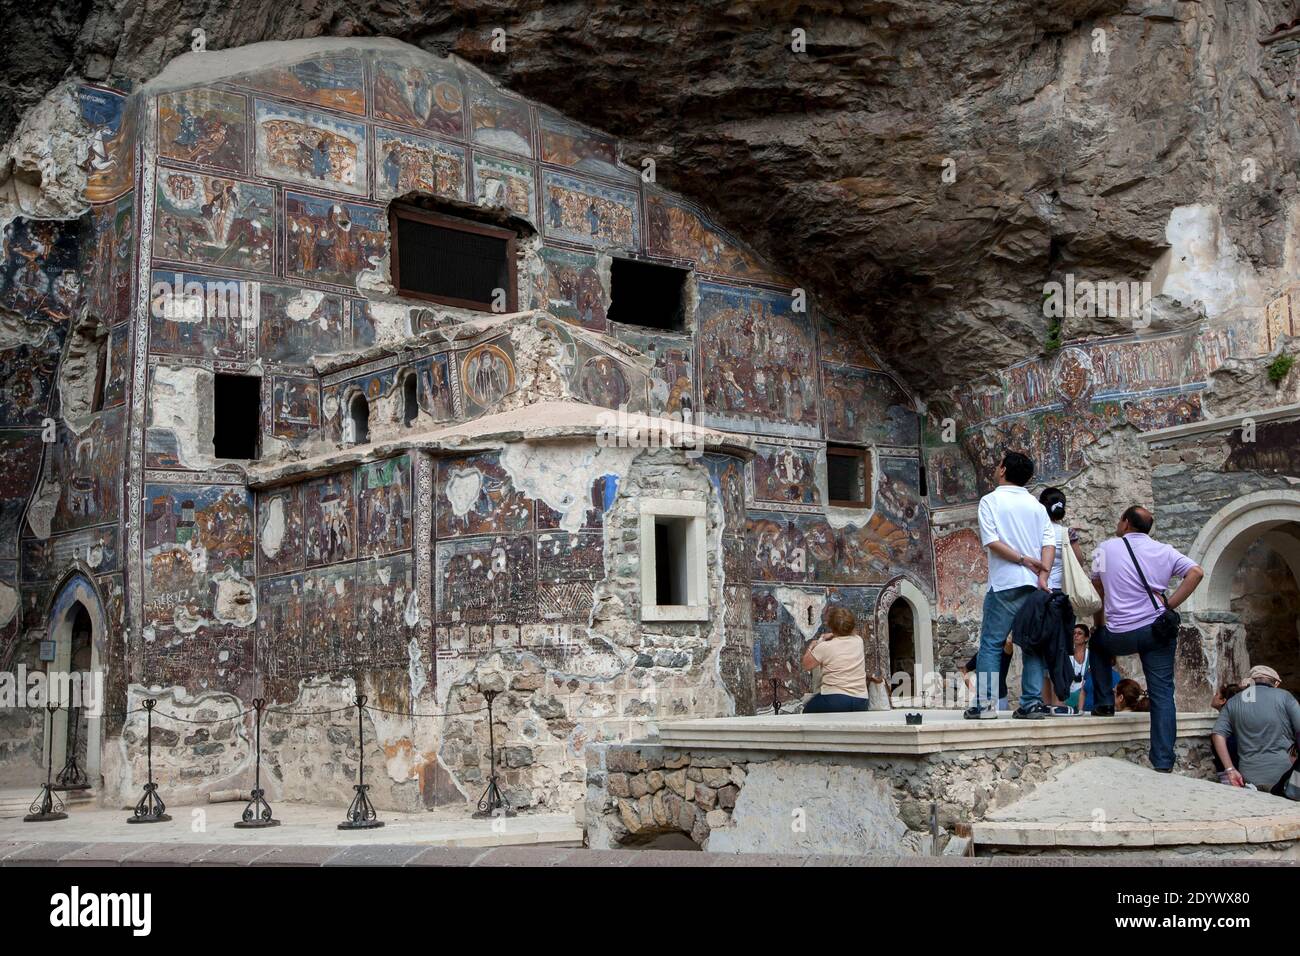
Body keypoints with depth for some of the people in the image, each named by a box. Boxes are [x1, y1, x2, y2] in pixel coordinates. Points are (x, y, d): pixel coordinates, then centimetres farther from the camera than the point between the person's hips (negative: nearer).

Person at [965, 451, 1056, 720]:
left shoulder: (991, 500, 0)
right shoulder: (1036, 505, 14)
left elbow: (991, 541, -11)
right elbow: (1049, 543, 2)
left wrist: (1023, 559, -6)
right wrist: (1042, 575, -7)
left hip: (1005, 583, -4)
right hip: (1034, 585, 4)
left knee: (990, 643, -1)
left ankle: (985, 702, -7)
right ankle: (1032, 703, 3)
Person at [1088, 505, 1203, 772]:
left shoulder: (1108, 547, 5)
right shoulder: (1164, 551, 9)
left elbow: (1098, 594, 13)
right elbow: (1196, 572, -4)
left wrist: (1100, 627, 25)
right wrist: (1169, 604, -2)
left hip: (1119, 635, -1)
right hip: (1158, 630, 1)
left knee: (1097, 642, 33)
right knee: (1162, 695, 3)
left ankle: (1103, 703, 25)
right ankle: (1163, 764, -3)